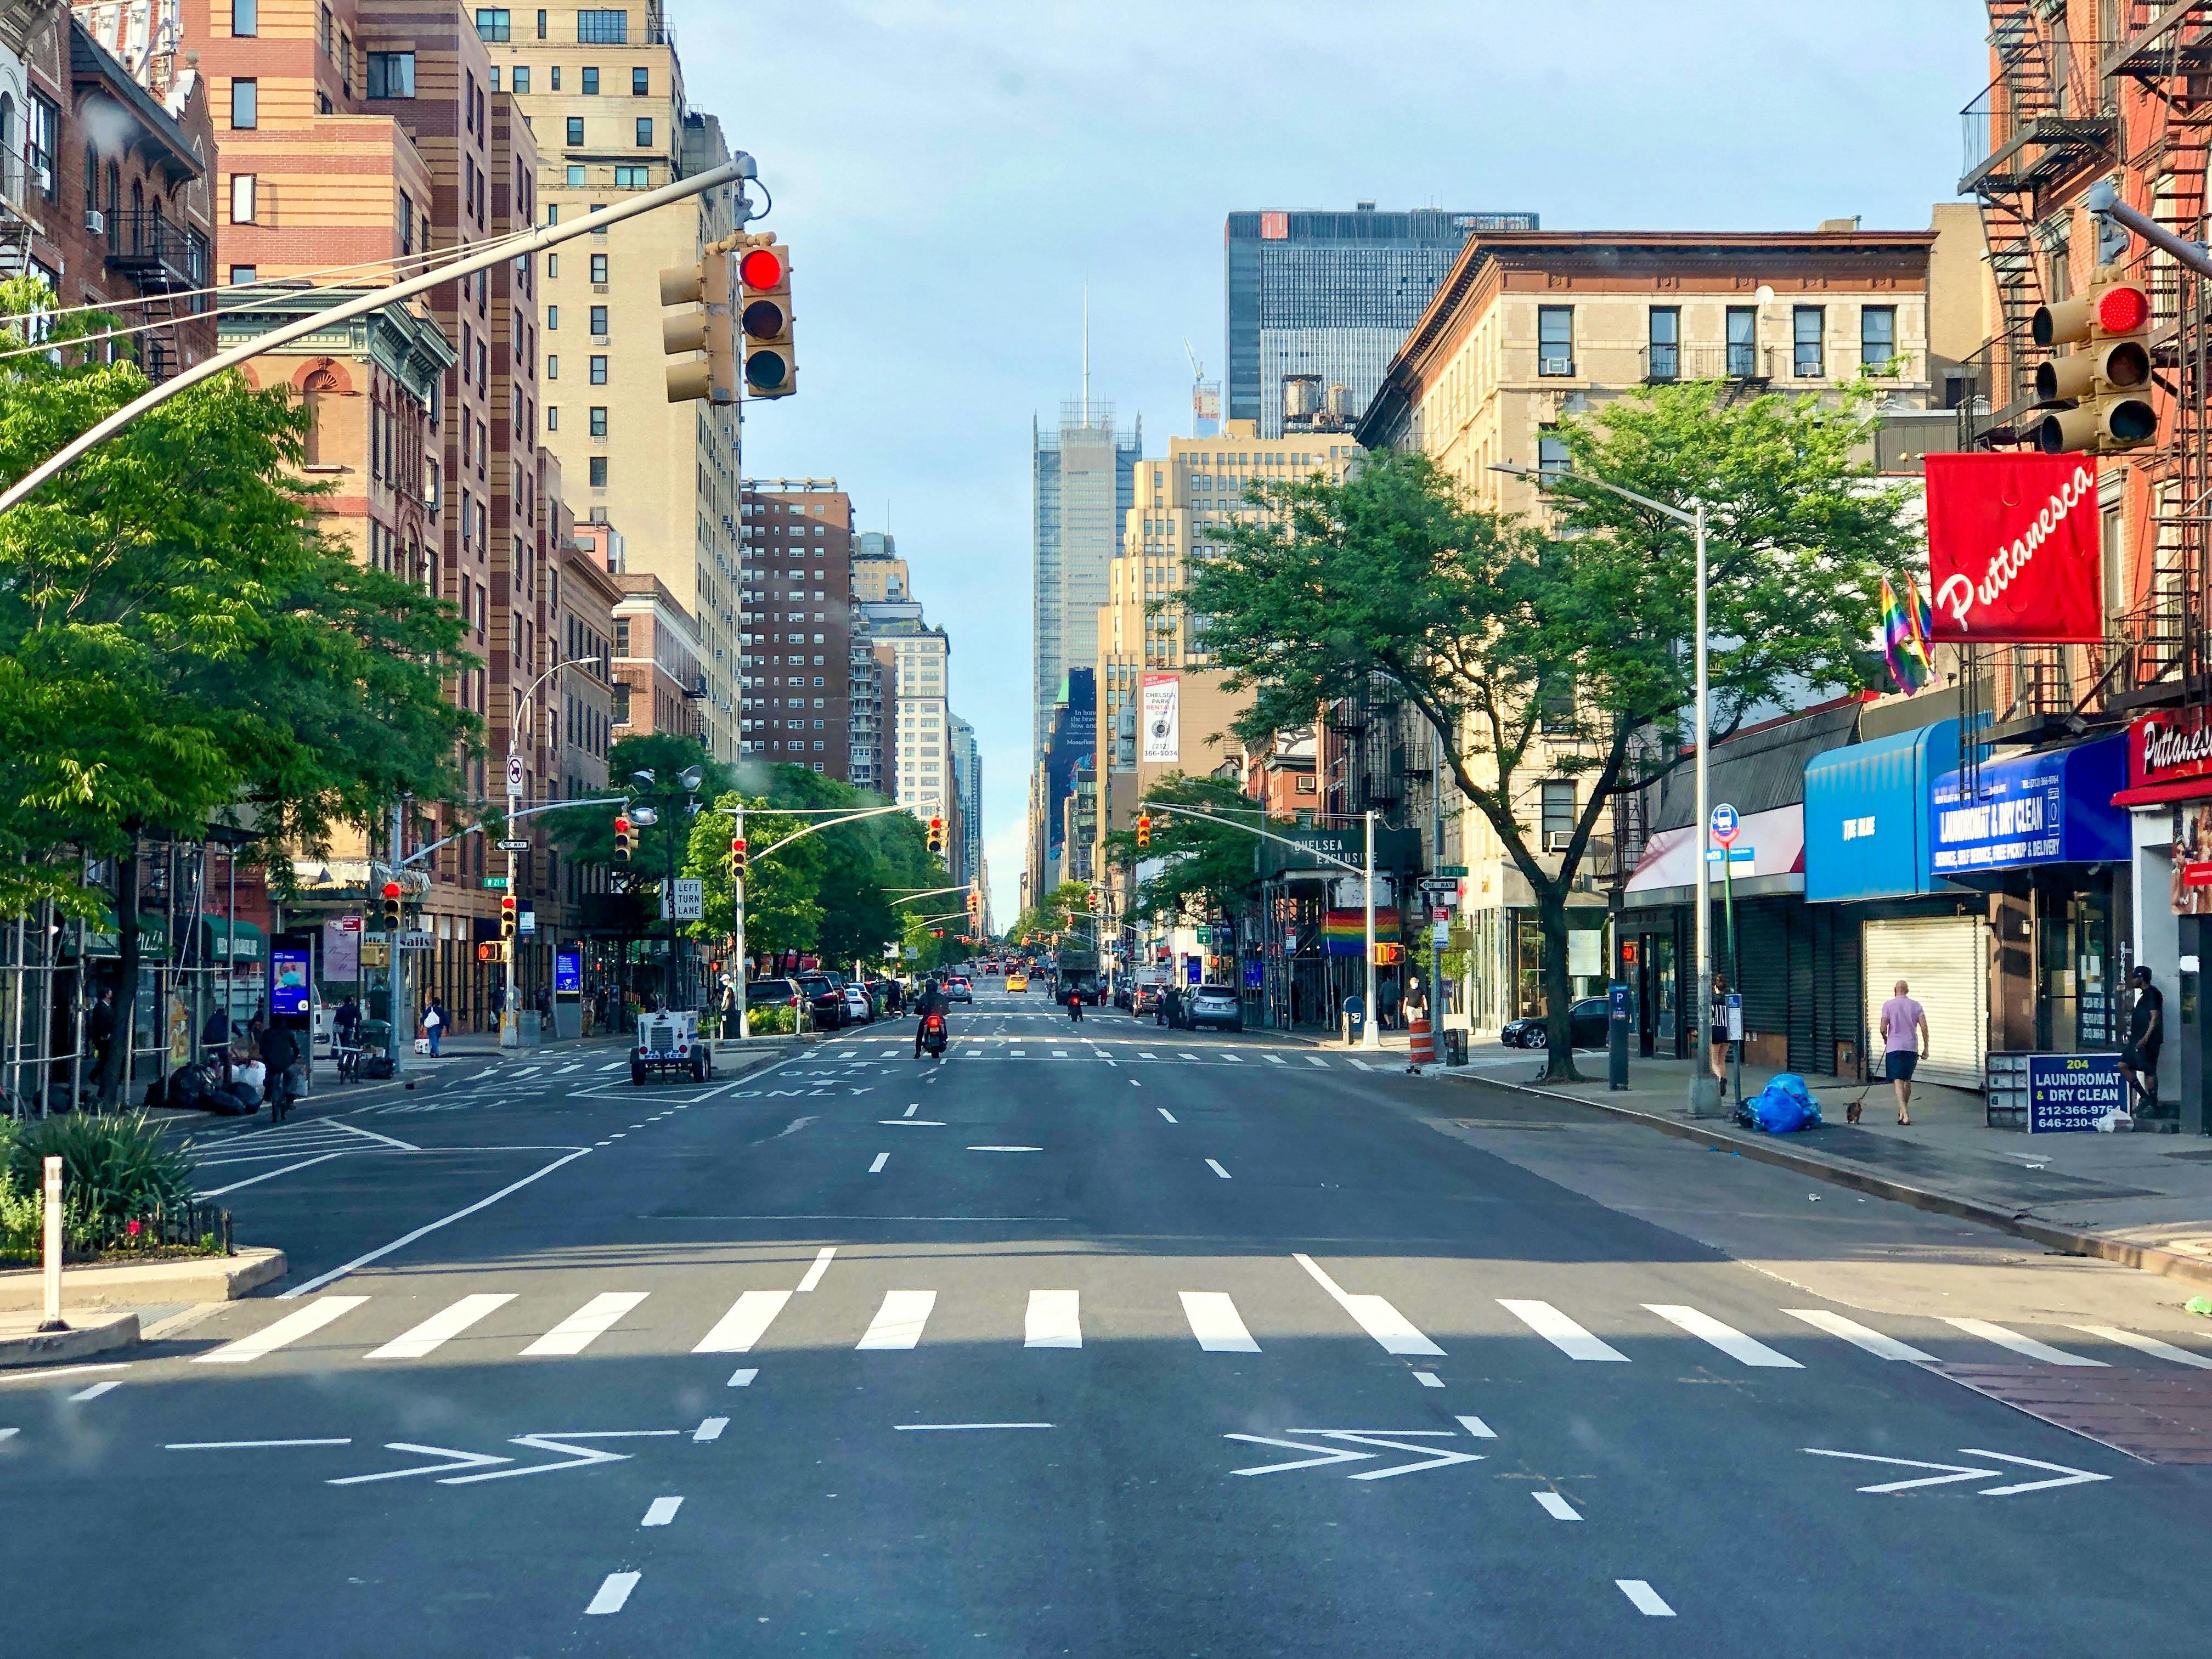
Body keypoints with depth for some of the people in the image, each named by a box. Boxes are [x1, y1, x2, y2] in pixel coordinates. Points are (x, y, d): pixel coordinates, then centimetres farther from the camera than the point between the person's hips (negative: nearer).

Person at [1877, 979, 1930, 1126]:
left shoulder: (1888, 1005, -2)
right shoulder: (1916, 1006, 6)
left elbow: (1883, 1028, -7)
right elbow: (1924, 1028, -1)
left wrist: (1885, 1038, 15)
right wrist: (1926, 1049, 3)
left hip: (1894, 1048, -4)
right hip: (1912, 1048, 4)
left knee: (1898, 1081, -7)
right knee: (1907, 1080, 19)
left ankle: (1905, 1115, -20)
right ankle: (1903, 1112, 30)